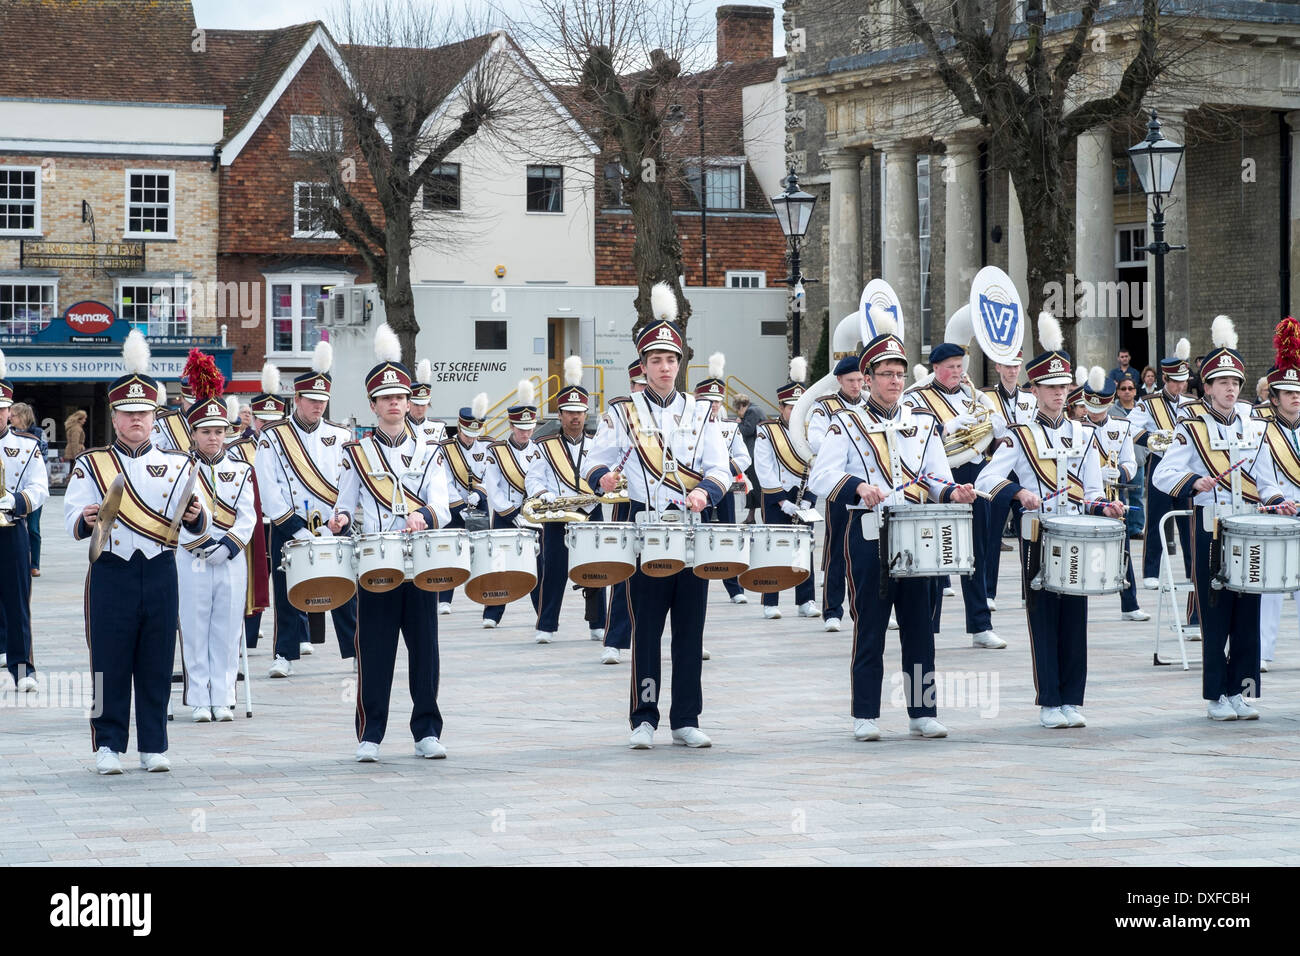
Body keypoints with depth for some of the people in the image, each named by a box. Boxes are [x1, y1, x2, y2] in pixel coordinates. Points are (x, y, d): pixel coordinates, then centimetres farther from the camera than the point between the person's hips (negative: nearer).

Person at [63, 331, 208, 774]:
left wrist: (196, 517, -20)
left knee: (157, 663, 4)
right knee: (110, 663, 0)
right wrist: (87, 520, -26)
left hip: (160, 572, 2)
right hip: (112, 572, -1)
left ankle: (154, 746, 11)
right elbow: (72, 518, -3)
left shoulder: (177, 465, 9)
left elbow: (196, 528, 3)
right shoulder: (90, 464, 4)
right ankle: (108, 745, 8)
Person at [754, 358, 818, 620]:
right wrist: (783, 502, -13)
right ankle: (770, 603, 3)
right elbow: (764, 471, -9)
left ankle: (806, 601, 7)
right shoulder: (767, 433, -3)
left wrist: (806, 500, -7)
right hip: (776, 500, -3)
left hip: (803, 498, 3)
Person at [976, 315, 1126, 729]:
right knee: (1044, 618, -1)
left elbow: (1092, 491, 13)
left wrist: (1105, 507, -8)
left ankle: (1072, 699, 9)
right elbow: (985, 480, -9)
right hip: (1038, 537, -3)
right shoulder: (1021, 436, 0)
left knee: (1075, 617, 4)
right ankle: (1049, 702, 3)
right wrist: (1020, 492, -25)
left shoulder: (1081, 434, 12)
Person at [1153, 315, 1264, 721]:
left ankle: (1240, 692, 10)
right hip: (1211, 529, -4)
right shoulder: (1191, 430, 1)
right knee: (1215, 615, -2)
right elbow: (1162, 475, -7)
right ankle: (1217, 698, 4)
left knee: (1248, 614, 3)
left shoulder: (1254, 428, 13)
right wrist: (1194, 483, -24)